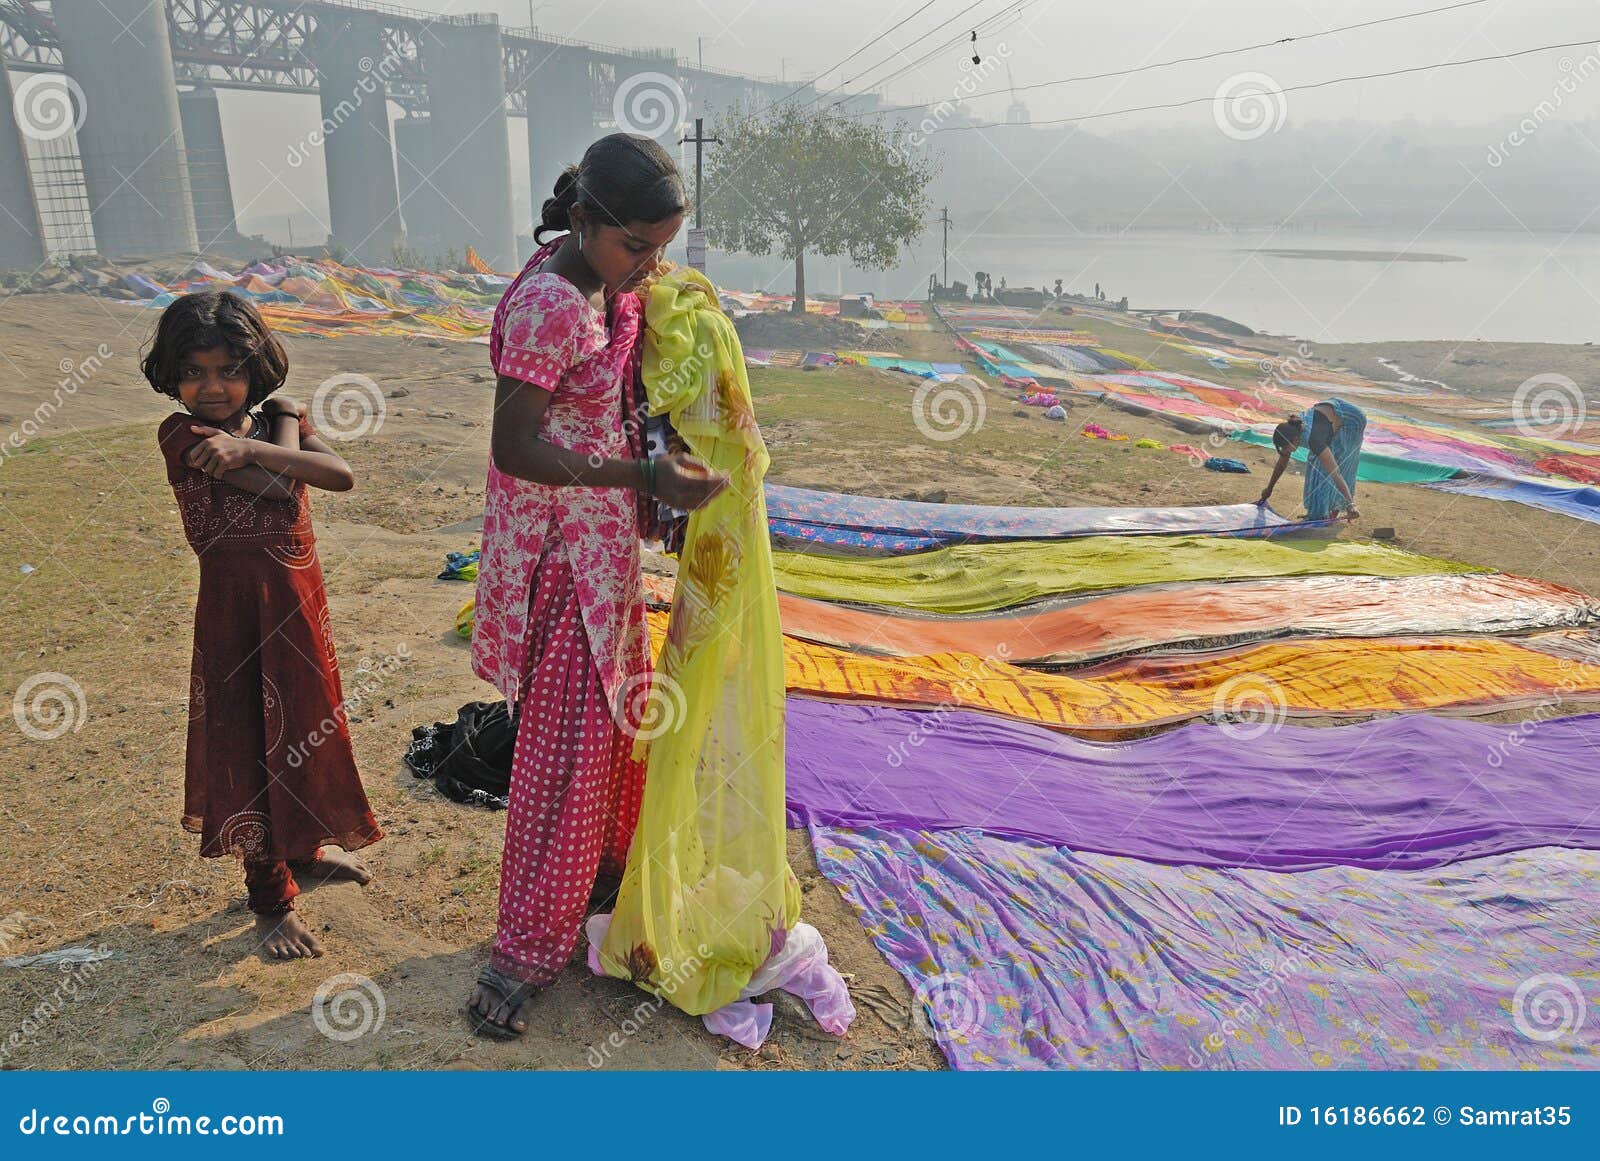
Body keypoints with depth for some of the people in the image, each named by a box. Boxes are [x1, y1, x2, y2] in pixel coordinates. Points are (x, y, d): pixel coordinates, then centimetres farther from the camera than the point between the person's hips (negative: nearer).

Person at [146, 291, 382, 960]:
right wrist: (283, 431, -9)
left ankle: (302, 849, 44)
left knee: (304, 727, 19)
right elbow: (283, 488, -22)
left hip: (299, 599, 5)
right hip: (234, 606, -5)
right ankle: (271, 900, 20)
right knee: (247, 737, 4)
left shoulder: (277, 418, 4)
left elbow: (342, 475, -17)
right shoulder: (179, 435, -11)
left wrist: (248, 447, -24)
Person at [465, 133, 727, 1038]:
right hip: (560, 547, -9)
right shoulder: (550, 305, -24)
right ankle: (526, 950, 12)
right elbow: (514, 448, -27)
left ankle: (606, 875, 41)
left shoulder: (597, 278, 5)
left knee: (622, 711, 20)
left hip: (605, 536, 10)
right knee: (568, 741, -3)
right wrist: (647, 477, -31)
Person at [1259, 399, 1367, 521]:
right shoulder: (1290, 431, -19)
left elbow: (1335, 474, -45)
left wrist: (1350, 505, -50)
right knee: (1315, 462, 4)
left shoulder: (1312, 438, -41)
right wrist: (1269, 489, 8)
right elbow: (1281, 464, -2)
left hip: (1353, 420, -7)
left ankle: (1333, 509, -1)